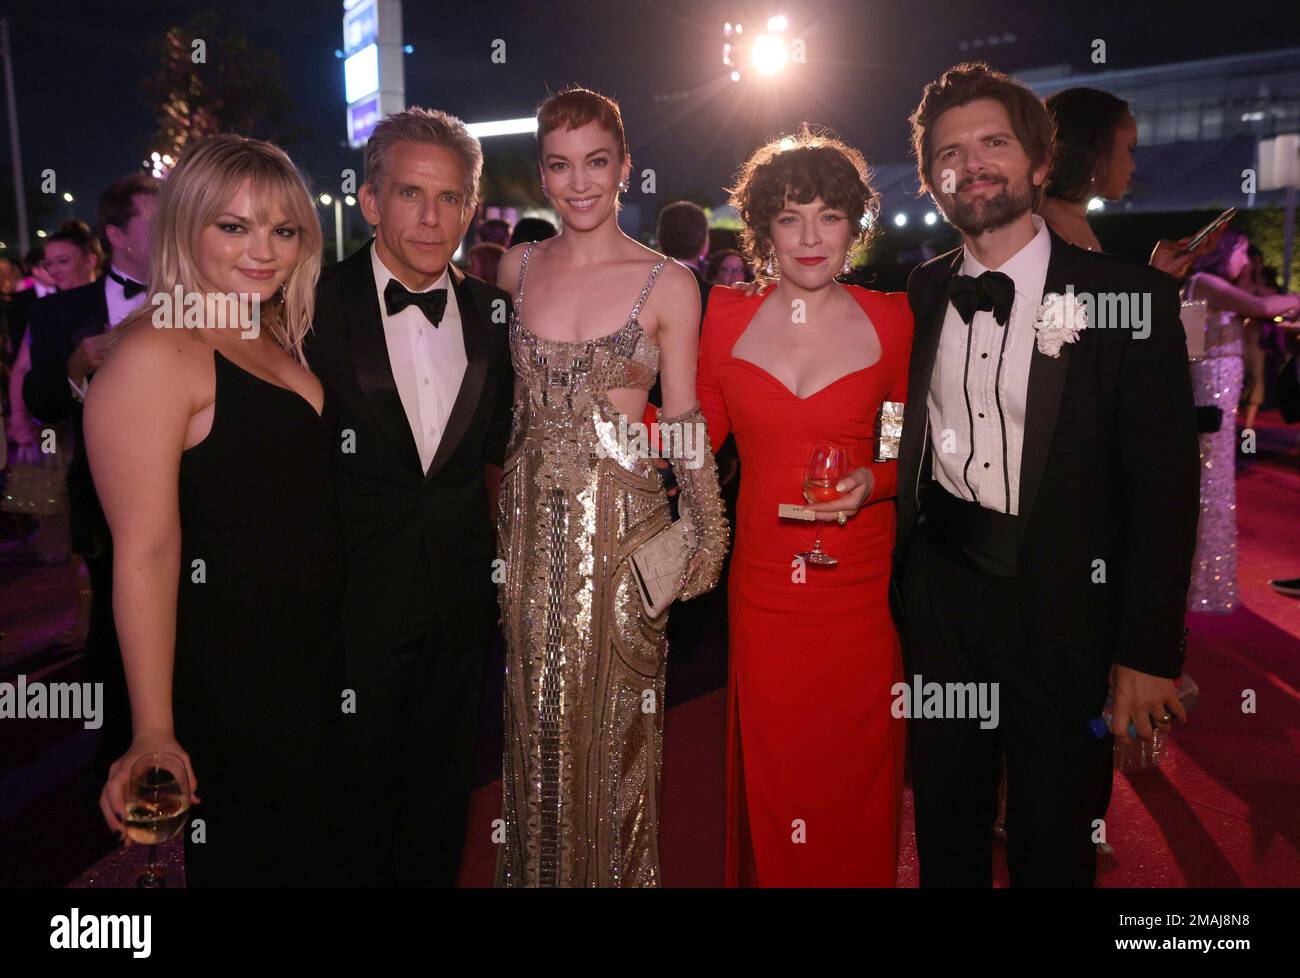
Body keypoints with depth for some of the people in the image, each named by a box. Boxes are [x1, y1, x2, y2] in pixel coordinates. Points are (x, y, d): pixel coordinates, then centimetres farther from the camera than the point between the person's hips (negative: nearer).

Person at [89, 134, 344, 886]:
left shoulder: (282, 340, 7)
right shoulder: (155, 351, -18)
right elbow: (146, 550, -22)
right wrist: (153, 732, -22)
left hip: (319, 650, 8)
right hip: (227, 673, -8)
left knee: (321, 847, 23)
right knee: (246, 858, 11)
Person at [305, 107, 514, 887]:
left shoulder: (494, 313, 1)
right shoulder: (316, 304, -11)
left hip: (461, 597, 3)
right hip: (354, 594, -3)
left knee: (442, 793, 20)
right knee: (359, 792, 16)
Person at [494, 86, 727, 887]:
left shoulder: (668, 284, -5)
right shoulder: (518, 268, 5)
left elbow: (685, 421, -1)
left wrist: (708, 530, -4)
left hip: (623, 521, -3)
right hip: (533, 520, 3)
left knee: (613, 714, 8)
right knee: (538, 709, 13)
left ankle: (617, 868, 32)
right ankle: (541, 868, 34)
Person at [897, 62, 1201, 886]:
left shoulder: (1130, 298, -8)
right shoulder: (920, 295, 4)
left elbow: (1166, 484, -9)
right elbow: (908, 447, 6)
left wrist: (1149, 654, -11)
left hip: (1066, 613, -3)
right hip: (940, 600, 3)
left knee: (1055, 848, 14)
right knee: (947, 832, 19)